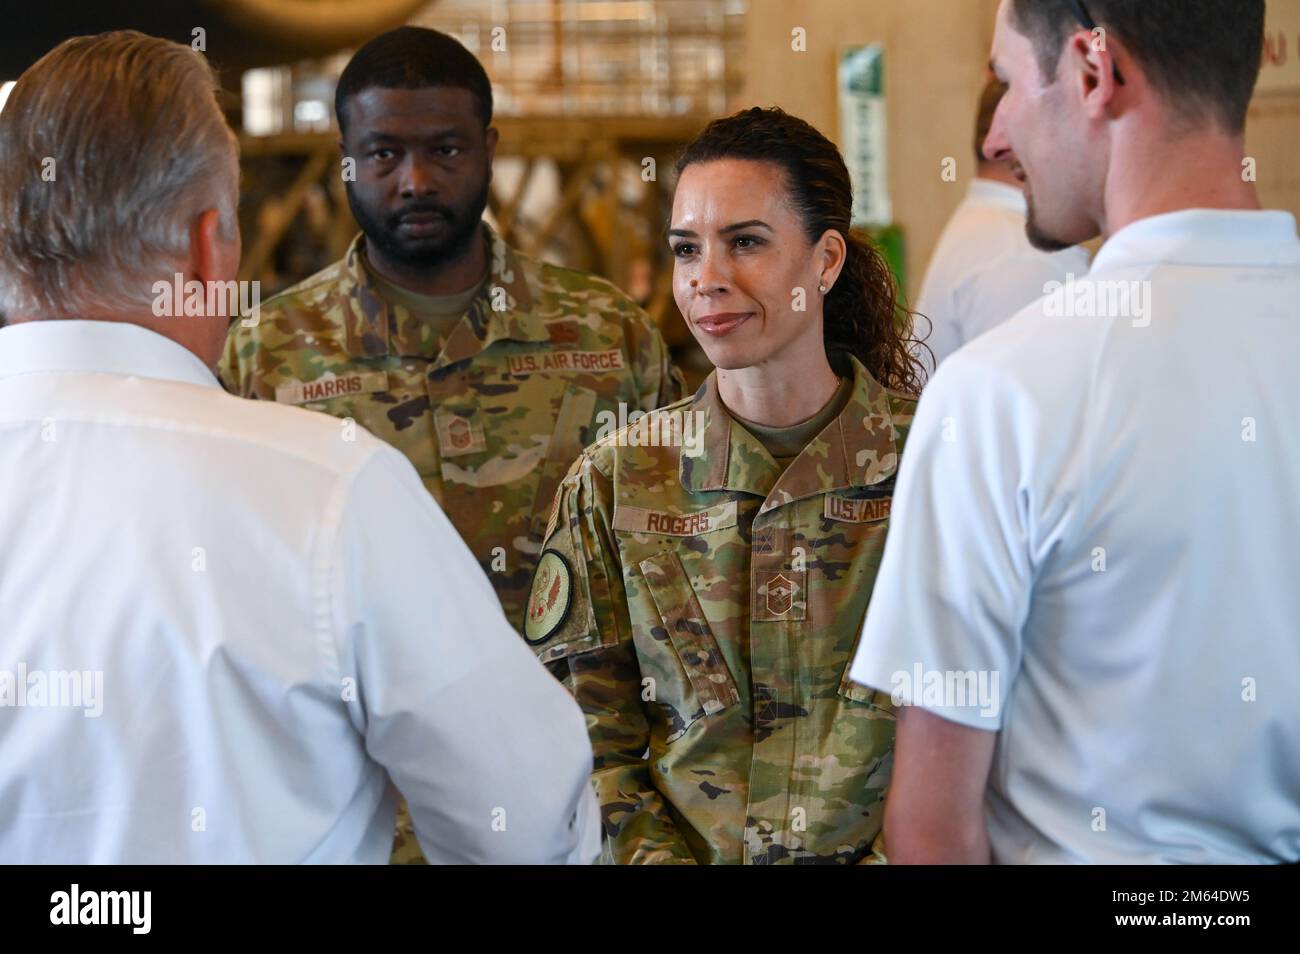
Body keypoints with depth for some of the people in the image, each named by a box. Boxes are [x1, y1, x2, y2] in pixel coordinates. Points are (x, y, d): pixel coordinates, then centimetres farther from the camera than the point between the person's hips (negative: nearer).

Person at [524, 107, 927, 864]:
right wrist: (656, 855, -9)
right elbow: (589, 750, 5)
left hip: (880, 853, -1)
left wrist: (889, 856, -10)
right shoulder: (612, 482, 5)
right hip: (691, 847, 1)